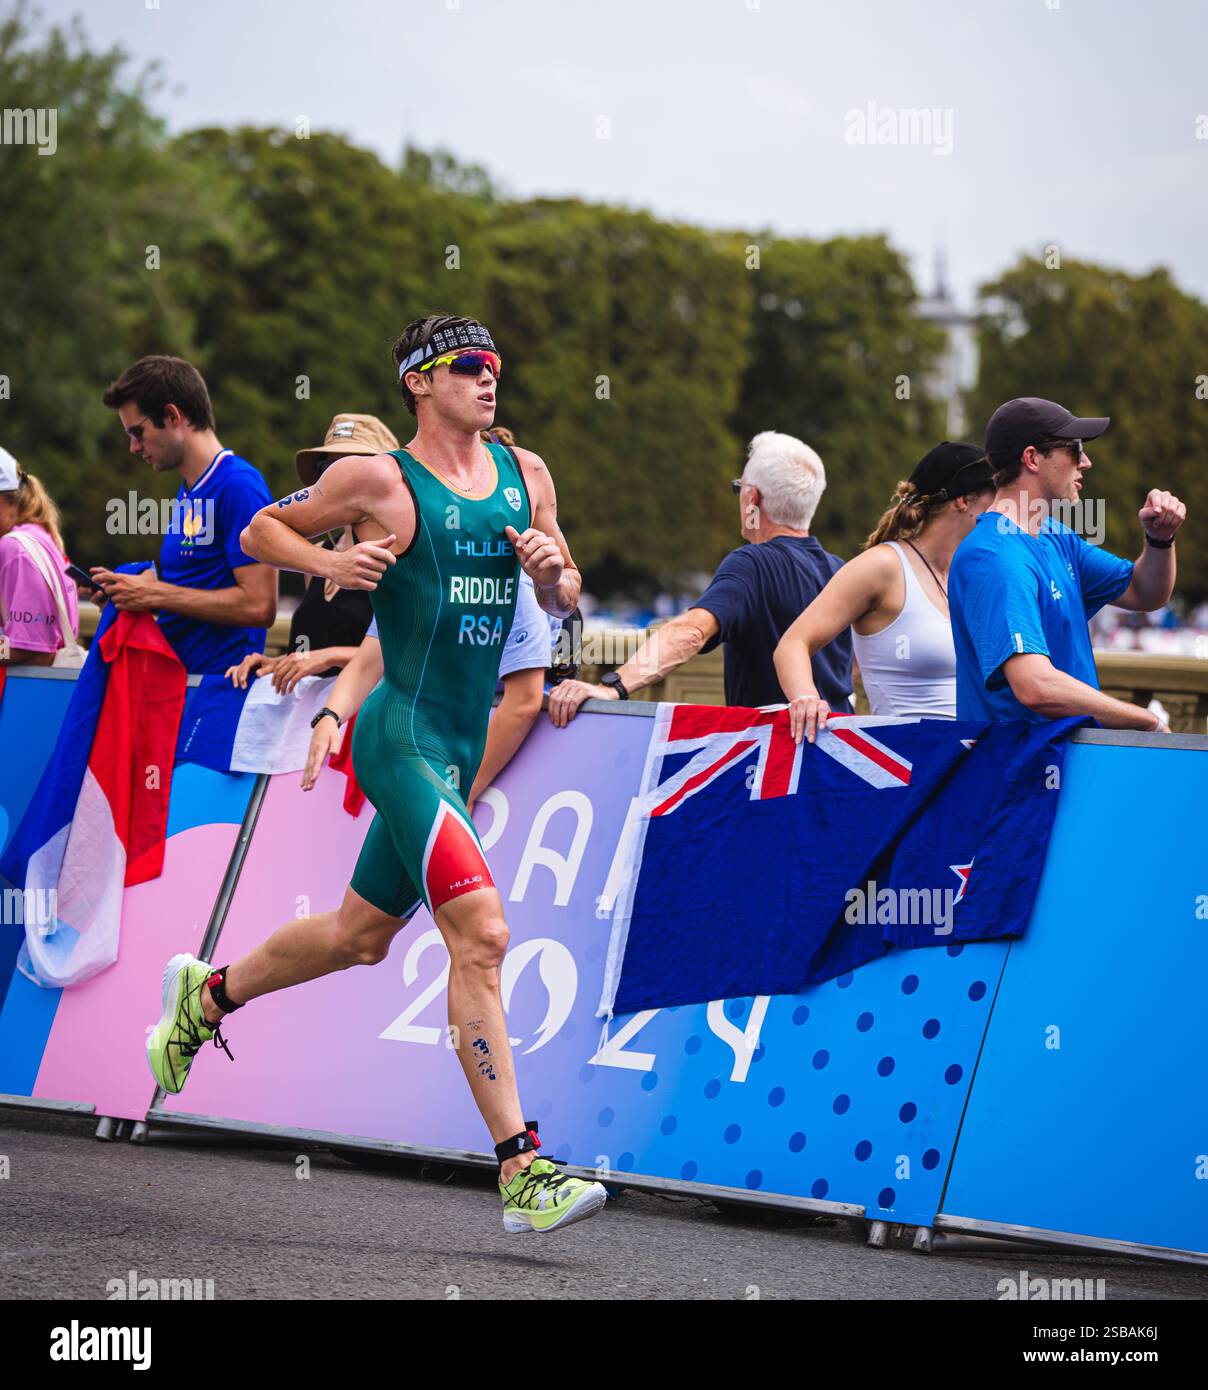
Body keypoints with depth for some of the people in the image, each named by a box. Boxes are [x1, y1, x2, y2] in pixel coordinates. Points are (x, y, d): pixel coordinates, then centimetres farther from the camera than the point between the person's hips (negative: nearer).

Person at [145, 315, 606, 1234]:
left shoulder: (525, 474, 10)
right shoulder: (379, 480, -6)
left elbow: (563, 603, 18)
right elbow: (259, 532, 6)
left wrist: (552, 569, -4)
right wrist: (329, 562, -13)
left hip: (464, 745, 8)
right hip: (403, 735, -8)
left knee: (361, 935, 21)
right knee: (481, 933, -19)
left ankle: (207, 993, 47)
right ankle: (522, 1171, -20)